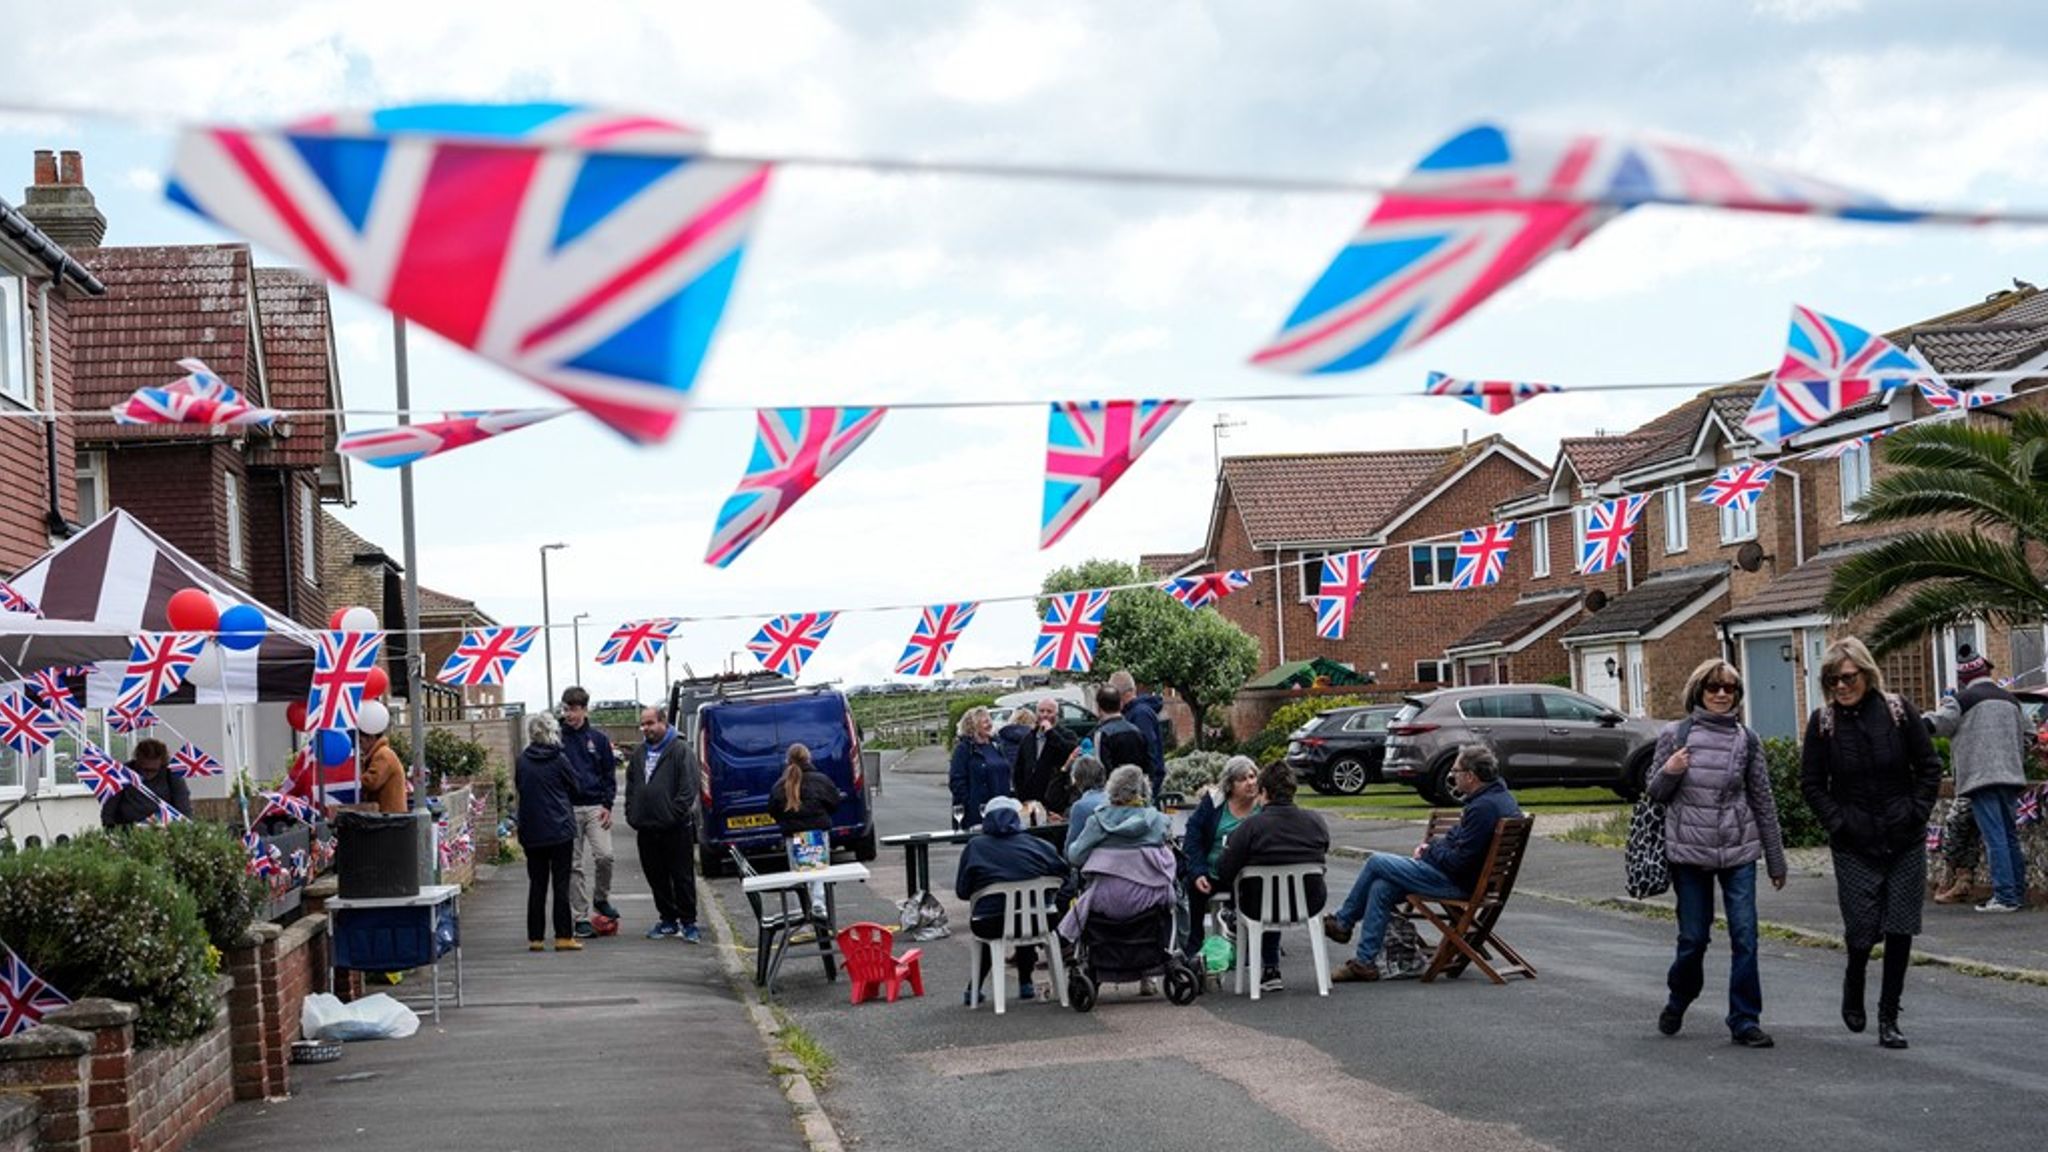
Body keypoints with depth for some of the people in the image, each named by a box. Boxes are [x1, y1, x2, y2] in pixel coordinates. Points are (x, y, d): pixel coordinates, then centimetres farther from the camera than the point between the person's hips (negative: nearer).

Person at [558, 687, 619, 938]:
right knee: (574, 865, 0)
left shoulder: (598, 739, 8)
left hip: (595, 807, 1)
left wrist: (607, 805, -1)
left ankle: (601, 898, 12)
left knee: (604, 854, -14)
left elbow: (610, 775, 11)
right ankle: (581, 918, 6)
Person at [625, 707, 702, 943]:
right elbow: (631, 788, 21)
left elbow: (690, 786, -11)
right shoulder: (638, 755, 15)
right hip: (647, 829, 6)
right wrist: (632, 816, 9)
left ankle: (688, 923, 4)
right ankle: (667, 919, 21)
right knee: (656, 877, 11)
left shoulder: (680, 751, -5)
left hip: (676, 828, -6)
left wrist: (676, 813, -15)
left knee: (682, 877, -1)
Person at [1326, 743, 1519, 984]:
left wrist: (1430, 851, -7)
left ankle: (1342, 921, 15)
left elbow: (1458, 862, -25)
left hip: (1460, 883, -10)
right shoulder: (1500, 795, 8)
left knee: (1376, 862, -2)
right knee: (1381, 888, 7)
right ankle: (1365, 962, 10)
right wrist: (1434, 845, 7)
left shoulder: (1483, 808, -26)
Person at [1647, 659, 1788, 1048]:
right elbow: (1655, 794, 8)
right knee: (1693, 938, 5)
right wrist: (1668, 772, -15)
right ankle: (1678, 1002, 31)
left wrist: (1776, 860, 9)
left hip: (1738, 852, 1)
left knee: (1745, 935, -5)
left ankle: (1745, 1020, 2)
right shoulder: (1673, 735, 1)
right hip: (1688, 852, -1)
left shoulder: (1746, 740, 4)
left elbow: (1763, 801, 8)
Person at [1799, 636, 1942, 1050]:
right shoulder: (1822, 722, -2)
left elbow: (1929, 767, 5)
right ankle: (1853, 986, 28)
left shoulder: (1898, 712, -1)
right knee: (1862, 930, -4)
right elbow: (1811, 783, 3)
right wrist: (1838, 822, -7)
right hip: (1854, 846, -1)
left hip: (1905, 844, 1)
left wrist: (1916, 813, -3)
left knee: (1900, 930, -1)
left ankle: (1889, 1017, 9)